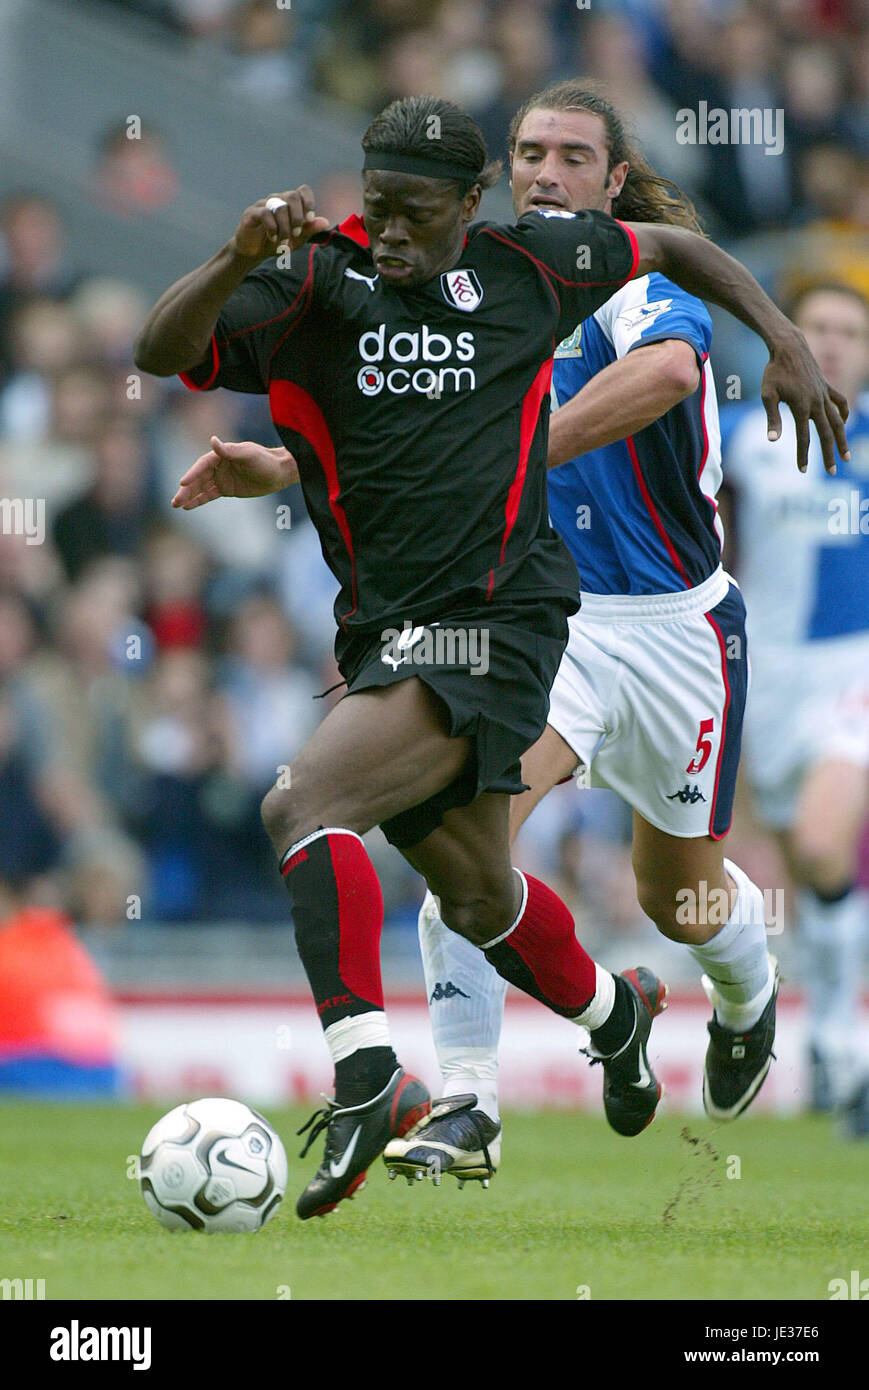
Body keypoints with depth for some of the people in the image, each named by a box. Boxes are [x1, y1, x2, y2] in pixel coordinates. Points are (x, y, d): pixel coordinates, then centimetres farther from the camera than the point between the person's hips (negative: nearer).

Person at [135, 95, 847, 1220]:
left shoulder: (530, 265, 2)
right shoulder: (310, 290, 0)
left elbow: (667, 247, 20)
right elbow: (161, 353, -13)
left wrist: (783, 339, 12)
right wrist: (238, 260, -29)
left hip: (497, 619, -5)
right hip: (382, 638, 5)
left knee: (303, 806, -27)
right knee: (477, 898, 21)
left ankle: (364, 1080, -32)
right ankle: (611, 1013, 50)